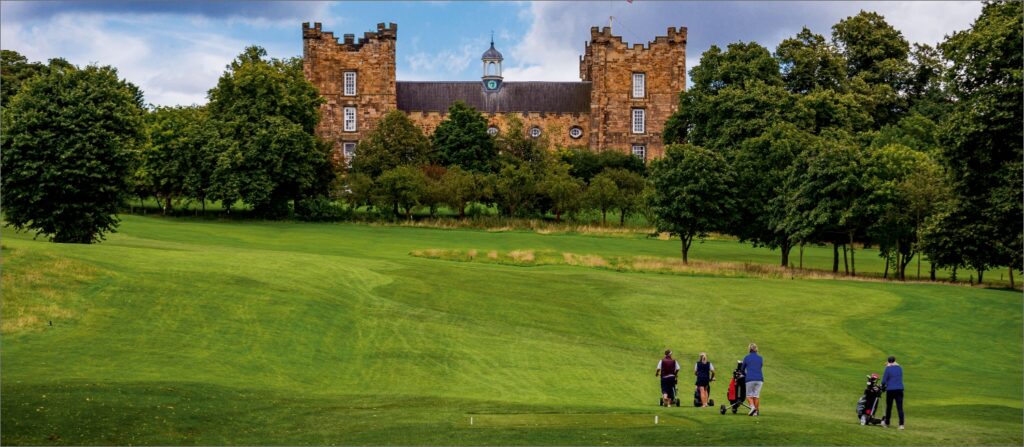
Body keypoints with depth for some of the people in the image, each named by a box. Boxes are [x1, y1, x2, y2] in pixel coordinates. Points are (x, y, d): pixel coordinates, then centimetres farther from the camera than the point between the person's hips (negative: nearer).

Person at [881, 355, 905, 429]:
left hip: (890, 390, -3)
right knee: (900, 407, -2)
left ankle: (886, 423, 23)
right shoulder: (900, 368, 8)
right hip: (899, 389, 3)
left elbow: (884, 380, -6)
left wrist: (883, 386, 13)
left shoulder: (888, 368, -6)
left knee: (889, 407, 11)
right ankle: (901, 424, -12)